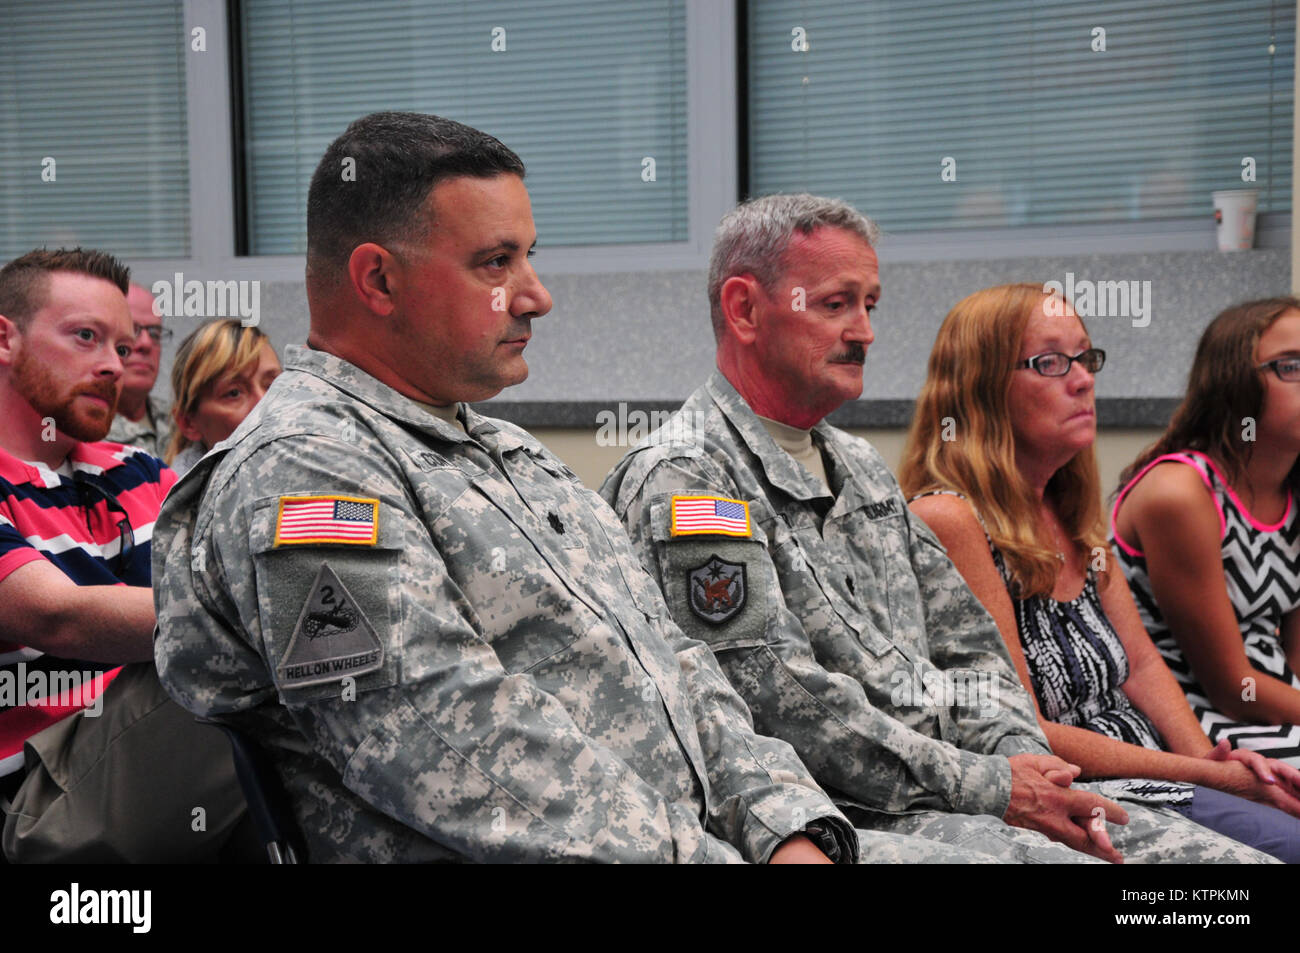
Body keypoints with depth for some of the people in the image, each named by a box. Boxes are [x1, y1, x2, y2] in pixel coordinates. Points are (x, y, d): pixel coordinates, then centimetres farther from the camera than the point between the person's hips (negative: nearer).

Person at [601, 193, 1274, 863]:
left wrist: (1023, 758, -1)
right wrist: (989, 789, -14)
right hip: (844, 820, -8)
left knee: (1233, 856, -4)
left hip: (951, 793, 8)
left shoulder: (861, 467, 21)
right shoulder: (682, 482, -9)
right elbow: (782, 701, -17)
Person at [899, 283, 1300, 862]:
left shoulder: (1070, 513, 13)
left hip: (1152, 778, 8)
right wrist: (1204, 774, -13)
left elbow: (1141, 665, 14)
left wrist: (1207, 757, -5)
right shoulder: (949, 520, -15)